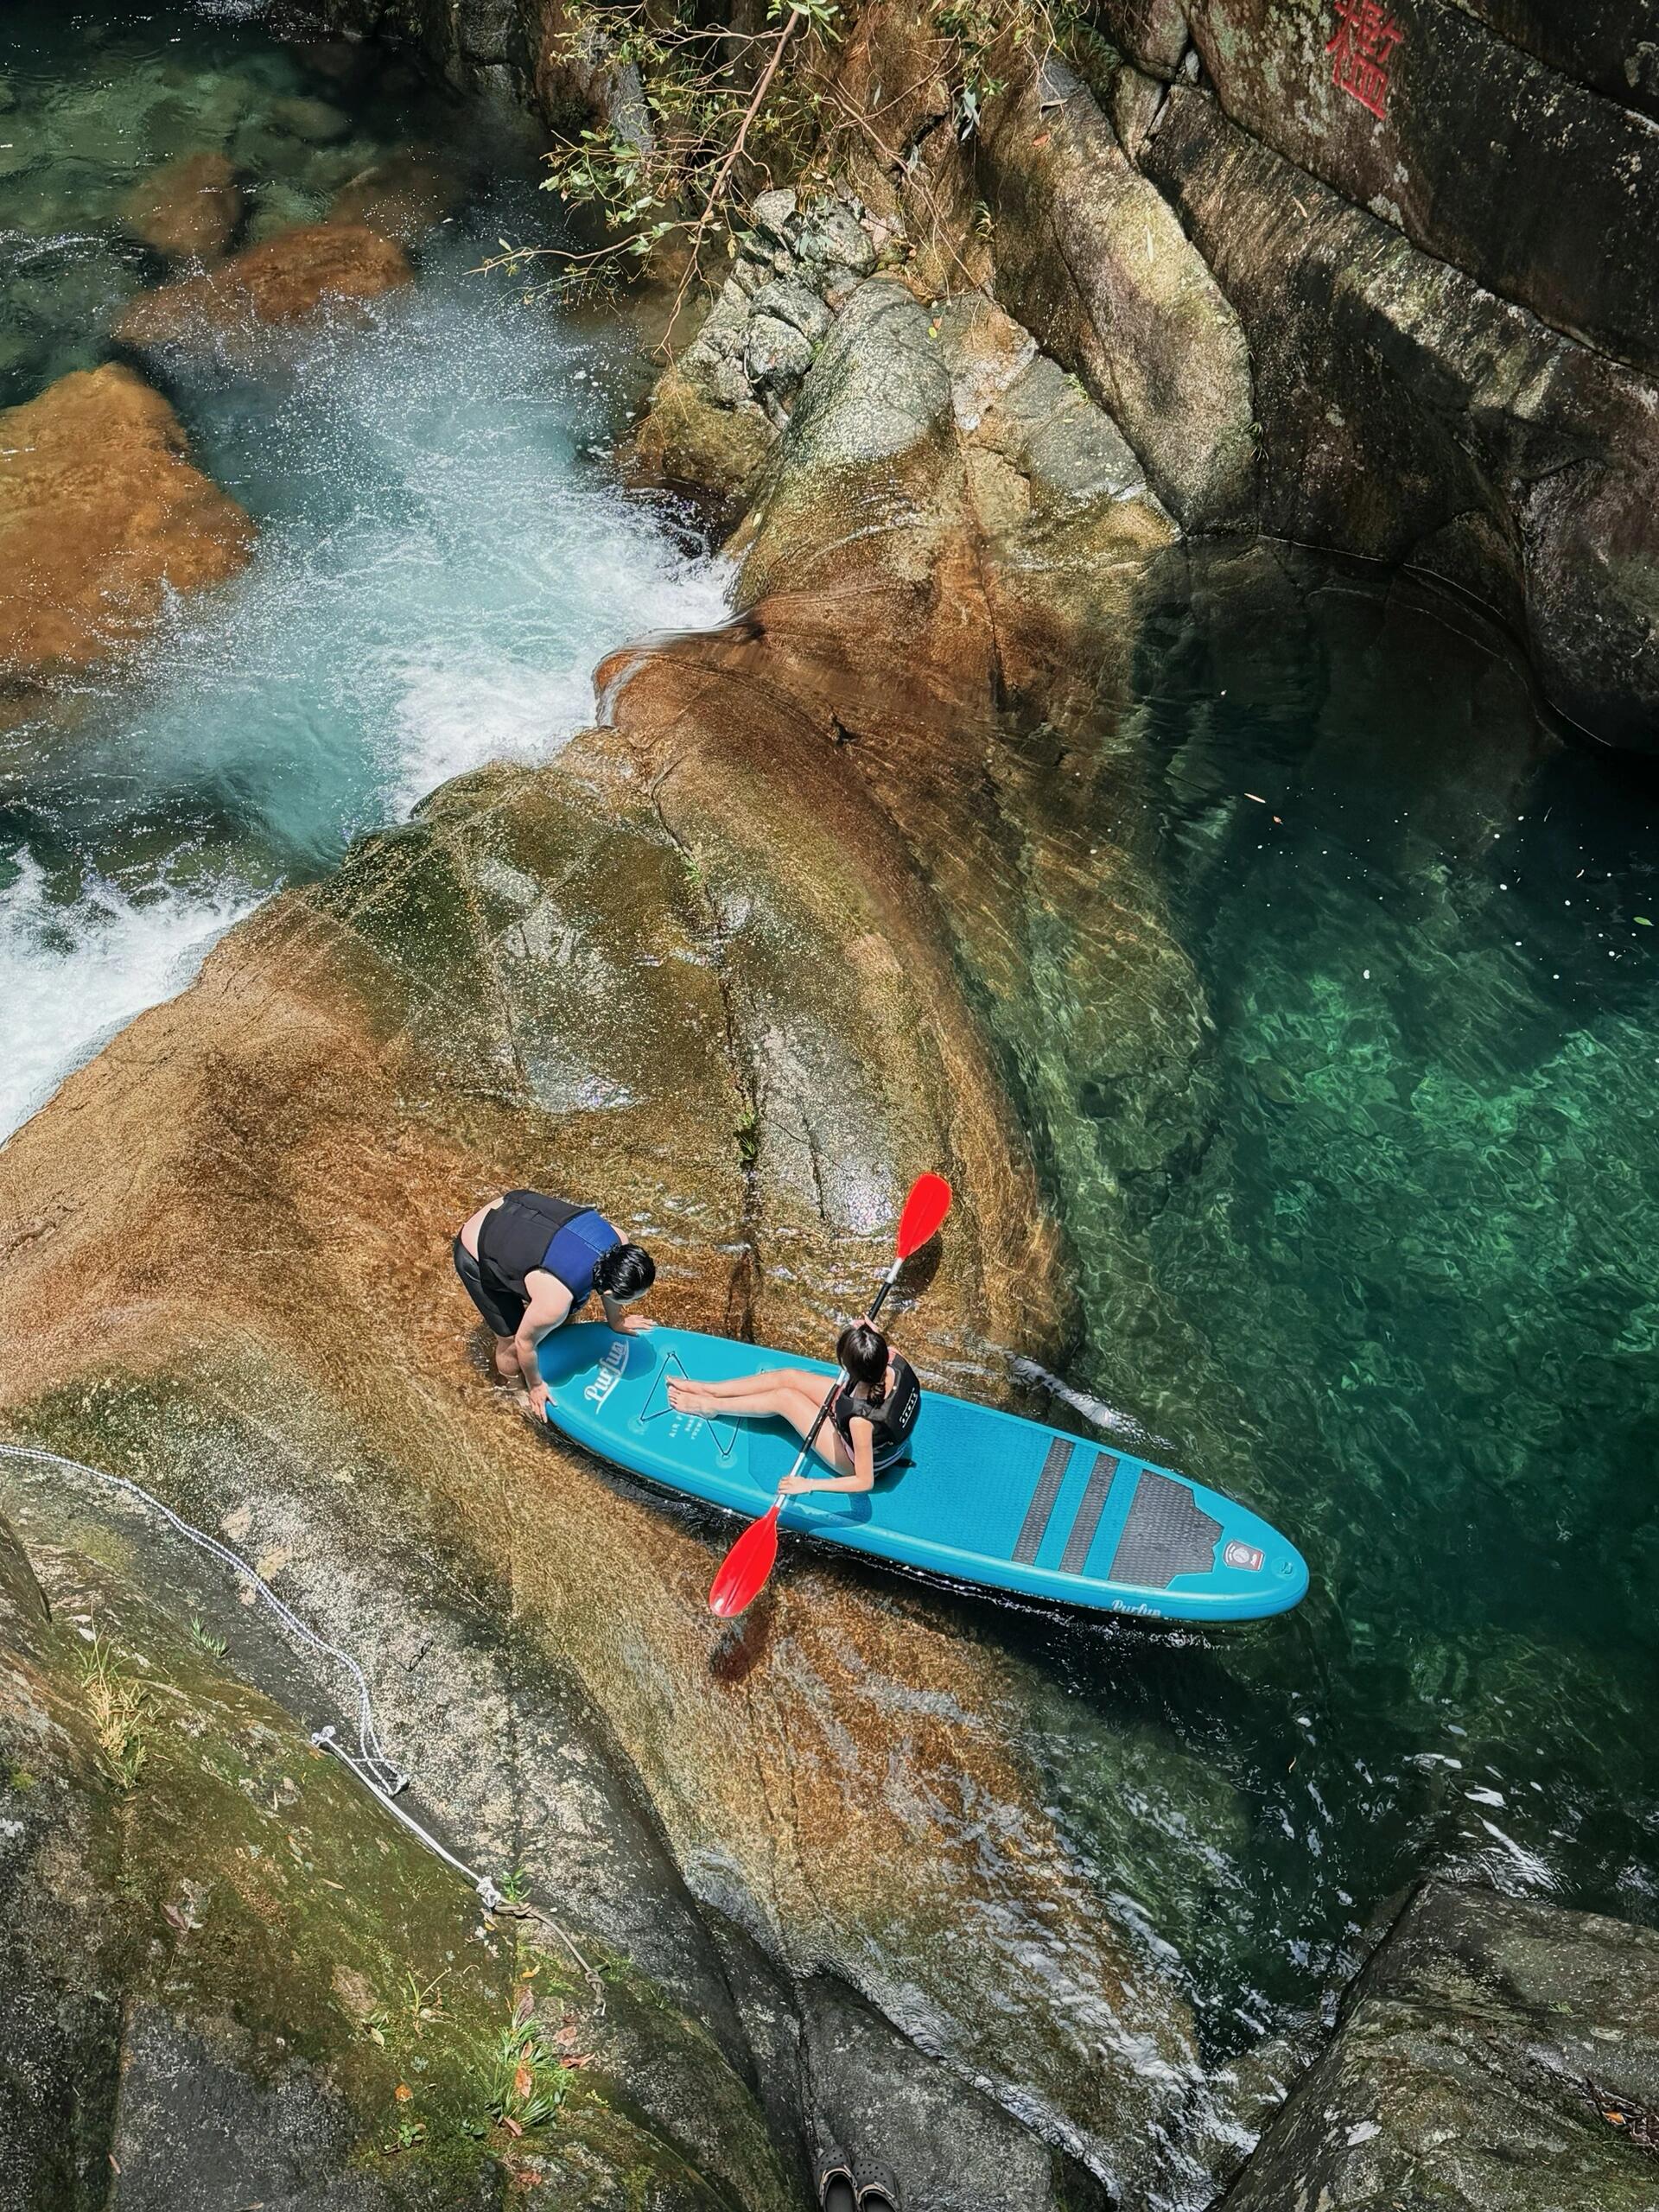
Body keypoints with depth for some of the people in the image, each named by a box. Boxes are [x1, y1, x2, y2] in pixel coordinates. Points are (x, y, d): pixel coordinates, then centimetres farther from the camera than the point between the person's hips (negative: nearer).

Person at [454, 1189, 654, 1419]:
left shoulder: (619, 1243, -22)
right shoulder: (555, 1299, -38)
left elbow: (607, 1280, 2)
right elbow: (525, 1342, -19)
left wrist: (615, 1320, 19)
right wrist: (535, 1385, -1)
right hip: (478, 1258, -6)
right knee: (512, 1341, 5)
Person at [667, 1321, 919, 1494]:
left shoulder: (861, 1418, -44)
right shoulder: (897, 1361, -29)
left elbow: (864, 1482, -33)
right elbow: (886, 1352, 0)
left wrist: (809, 1483, -27)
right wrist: (875, 1336, -20)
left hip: (855, 1459, -6)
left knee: (785, 1397, -7)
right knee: (789, 1377, 2)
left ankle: (708, 1406, 17)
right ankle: (707, 1389, 19)